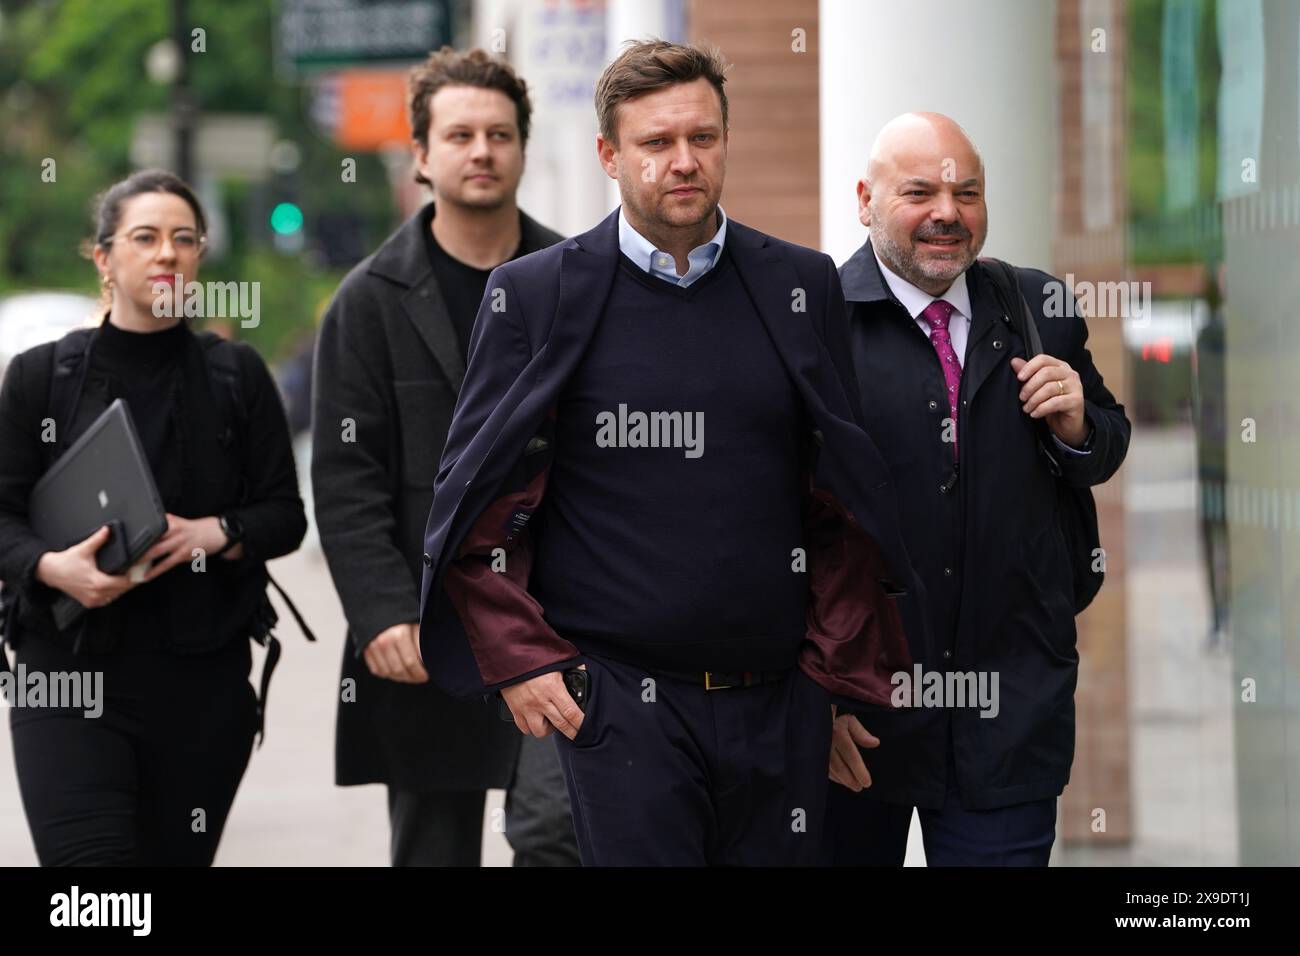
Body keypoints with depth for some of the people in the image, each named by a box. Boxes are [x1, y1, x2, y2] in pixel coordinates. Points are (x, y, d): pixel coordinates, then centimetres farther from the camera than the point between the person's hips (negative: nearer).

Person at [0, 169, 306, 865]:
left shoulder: (236, 376, 8)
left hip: (202, 676, 2)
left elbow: (286, 516, 8)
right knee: (88, 866, -17)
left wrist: (216, 534, -12)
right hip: (71, 669, -1)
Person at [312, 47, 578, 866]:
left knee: (556, 824, -18)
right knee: (434, 846, 7)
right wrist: (382, 615, -12)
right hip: (427, 636, 1)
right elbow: (346, 479, -1)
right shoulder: (373, 300, 4)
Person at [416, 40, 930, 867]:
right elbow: (480, 504, 3)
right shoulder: (535, 296, 1)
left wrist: (841, 674, 5)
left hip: (778, 704, 3)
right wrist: (520, 665, -6)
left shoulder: (801, 288, 8)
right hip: (620, 699, -3)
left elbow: (841, 508, 10)